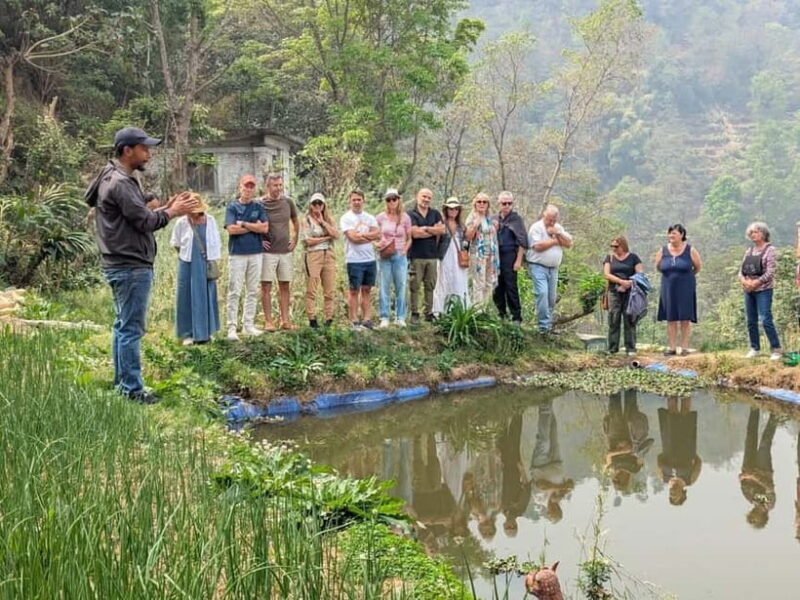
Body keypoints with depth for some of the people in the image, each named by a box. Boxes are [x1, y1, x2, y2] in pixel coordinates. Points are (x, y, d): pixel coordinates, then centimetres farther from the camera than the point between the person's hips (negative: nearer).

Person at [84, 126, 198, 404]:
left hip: (122, 266, 11)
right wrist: (172, 212, -4)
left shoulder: (116, 180, 15)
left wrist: (167, 206, 7)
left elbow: (139, 218, 15)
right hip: (131, 267, -11)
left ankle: (122, 383, 22)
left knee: (123, 326, 15)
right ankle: (132, 389, -2)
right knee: (131, 329, -6)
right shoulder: (120, 183, -17)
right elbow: (145, 221, -18)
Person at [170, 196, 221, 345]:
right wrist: (187, 253, 6)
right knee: (188, 298, 0)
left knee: (207, 297, 8)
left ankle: (206, 331, 20)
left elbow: (217, 242, 9)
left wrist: (214, 259, 5)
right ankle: (188, 334, 7)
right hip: (189, 265, -2)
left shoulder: (210, 221, 2)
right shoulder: (181, 223, -5)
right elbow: (175, 243, 8)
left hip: (207, 265, 2)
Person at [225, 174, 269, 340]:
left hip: (255, 253, 4)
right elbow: (231, 229, -11)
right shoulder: (232, 206, 2)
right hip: (237, 254, -4)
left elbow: (265, 228, -3)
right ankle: (232, 327, -3)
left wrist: (243, 224, -8)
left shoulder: (258, 207, 10)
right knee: (234, 292, -5)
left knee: (252, 291, 7)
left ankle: (248, 325, 14)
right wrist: (254, 227, -6)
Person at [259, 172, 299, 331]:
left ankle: (285, 320, 13)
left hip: (285, 251, 4)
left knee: (285, 286, 7)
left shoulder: (288, 202, 5)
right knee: (266, 286, -1)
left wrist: (294, 240, 11)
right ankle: (268, 321, 5)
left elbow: (295, 222, 20)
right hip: (268, 251, -4)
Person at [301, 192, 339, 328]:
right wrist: (327, 237, -2)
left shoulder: (329, 219, 16)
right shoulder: (306, 220, 4)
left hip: (329, 255, 4)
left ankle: (329, 319, 7)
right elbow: (308, 241, -7)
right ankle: (312, 319, -1)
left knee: (330, 290, 2)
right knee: (311, 290, -5)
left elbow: (336, 235, 0)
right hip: (313, 255, -4)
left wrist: (323, 222, -2)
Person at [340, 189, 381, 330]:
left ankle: (366, 319, 11)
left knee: (367, 290, 8)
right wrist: (370, 237, -6)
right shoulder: (346, 218, -3)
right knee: (354, 291, 0)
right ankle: (354, 321, 4)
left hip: (370, 259, 5)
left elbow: (377, 233, -3)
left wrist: (361, 235, -14)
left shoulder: (370, 218, 12)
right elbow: (353, 237, -15)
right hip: (354, 260, -5)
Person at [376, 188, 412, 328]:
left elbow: (409, 238, 8)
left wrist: (405, 250, -8)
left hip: (400, 256, 0)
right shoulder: (381, 217, 2)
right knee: (385, 287, 0)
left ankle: (400, 317, 9)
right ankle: (384, 318, 5)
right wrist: (377, 245, -8)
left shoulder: (405, 218, 3)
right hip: (385, 256, 0)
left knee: (401, 287, 2)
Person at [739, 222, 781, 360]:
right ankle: (754, 348, 16)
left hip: (763, 290, -7)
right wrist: (743, 280, -7)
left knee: (766, 320, -13)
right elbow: (741, 269, 13)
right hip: (749, 291, 7)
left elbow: (770, 272, -12)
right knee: (751, 321, 7)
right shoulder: (749, 250, 15)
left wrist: (755, 283, -16)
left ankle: (776, 349, -8)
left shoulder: (770, 250, -4)